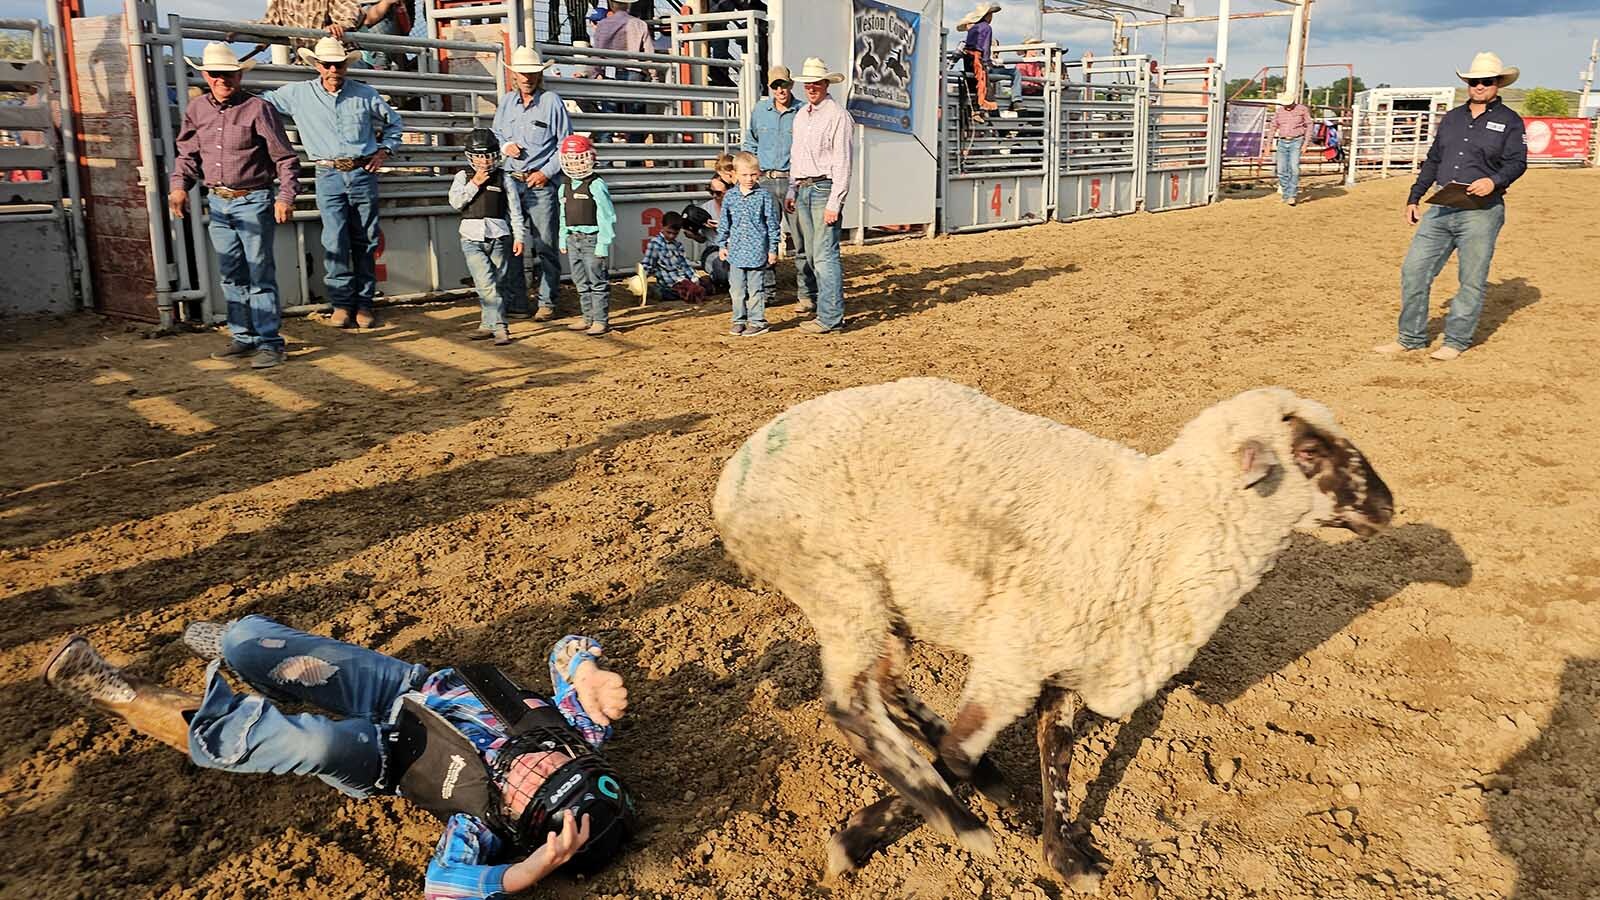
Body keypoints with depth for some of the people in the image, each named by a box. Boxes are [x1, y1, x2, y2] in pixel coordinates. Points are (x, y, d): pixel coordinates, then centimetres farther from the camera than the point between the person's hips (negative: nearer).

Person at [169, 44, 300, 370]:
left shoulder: (258, 108, -6)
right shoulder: (196, 110, 9)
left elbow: (285, 158, -5)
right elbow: (187, 154, 17)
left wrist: (285, 197, -14)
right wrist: (179, 186, 1)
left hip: (253, 201, -6)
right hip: (217, 201, 6)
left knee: (260, 273, -5)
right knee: (231, 274, 11)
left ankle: (269, 342, -1)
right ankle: (243, 338, 21)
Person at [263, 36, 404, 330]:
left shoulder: (365, 94, 6)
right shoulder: (298, 94, 5)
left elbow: (394, 123, 19)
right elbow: (261, 102, 14)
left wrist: (384, 150, 8)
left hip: (363, 174, 1)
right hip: (329, 176, -1)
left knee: (365, 241, 4)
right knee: (335, 242, -9)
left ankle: (364, 303, 10)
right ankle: (342, 303, -2)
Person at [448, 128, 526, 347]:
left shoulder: (505, 178, 7)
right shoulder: (463, 177, 9)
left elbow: (514, 210, 8)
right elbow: (456, 202, -4)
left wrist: (519, 236, 3)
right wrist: (474, 184, -9)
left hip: (499, 237, 1)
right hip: (472, 238, -1)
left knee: (498, 284, 3)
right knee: (486, 284, -13)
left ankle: (488, 324, 13)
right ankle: (499, 327, -14)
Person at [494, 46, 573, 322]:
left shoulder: (552, 102, -1)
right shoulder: (506, 102, 13)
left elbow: (566, 144, 0)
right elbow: (496, 134, 24)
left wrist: (547, 172, -8)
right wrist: (504, 146, 2)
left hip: (542, 185, -4)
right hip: (511, 182, 4)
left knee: (545, 245, -2)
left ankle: (547, 303, 6)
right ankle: (516, 303, 12)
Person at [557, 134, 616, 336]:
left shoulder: (596, 185, -11)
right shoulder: (565, 187, 12)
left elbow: (606, 217, -13)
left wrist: (603, 244, -17)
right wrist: (563, 240, 16)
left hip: (592, 238, -8)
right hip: (573, 239, 8)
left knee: (598, 281, -3)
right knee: (581, 282, 14)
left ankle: (601, 320, 2)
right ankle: (588, 318, 23)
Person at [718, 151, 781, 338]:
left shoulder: (764, 196, -5)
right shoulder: (730, 197, 4)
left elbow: (773, 224, -1)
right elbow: (724, 224, 13)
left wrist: (773, 249, -1)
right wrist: (722, 245, 11)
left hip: (757, 251, -3)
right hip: (736, 251, 3)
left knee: (756, 288, 3)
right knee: (737, 288, 9)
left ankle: (757, 321, 12)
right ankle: (739, 320, 20)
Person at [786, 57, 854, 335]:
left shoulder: (838, 116, -9)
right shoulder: (800, 115, 17)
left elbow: (842, 163, -13)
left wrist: (834, 203, -18)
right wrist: (792, 190, 19)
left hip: (824, 188, -8)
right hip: (803, 189, 8)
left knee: (825, 254, -11)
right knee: (811, 253, 10)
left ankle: (831, 317, -9)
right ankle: (821, 304, 18)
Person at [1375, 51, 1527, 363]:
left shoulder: (1510, 121, 2)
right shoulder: (1452, 118, 16)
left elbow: (1517, 162, -5)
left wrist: (1494, 180, -25)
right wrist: (1414, 197, 16)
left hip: (1481, 212, -5)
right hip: (1441, 209, 5)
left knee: (1472, 280, 1)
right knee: (1414, 269, 0)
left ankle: (1456, 341, 12)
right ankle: (1411, 337, 10)